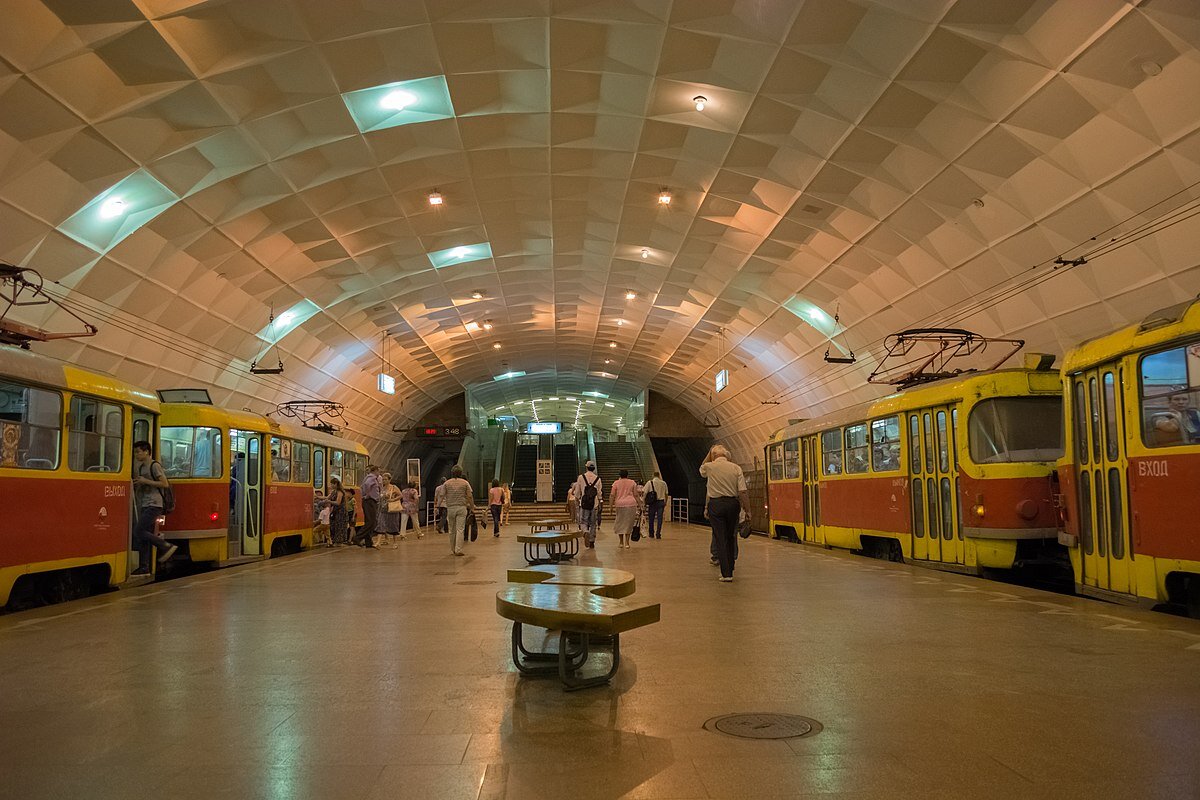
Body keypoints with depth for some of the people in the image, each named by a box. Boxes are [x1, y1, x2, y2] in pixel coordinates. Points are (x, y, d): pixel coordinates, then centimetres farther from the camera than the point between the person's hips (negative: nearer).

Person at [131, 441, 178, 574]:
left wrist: (145, 481, -15)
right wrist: (137, 483, 6)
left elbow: (165, 484, -15)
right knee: (143, 537, 6)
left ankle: (166, 546, -5)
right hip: (145, 506, 9)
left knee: (139, 532, -15)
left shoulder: (154, 465, -8)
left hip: (153, 505, -9)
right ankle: (144, 567, 9)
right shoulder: (141, 467, 17)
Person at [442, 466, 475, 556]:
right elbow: (470, 496, -3)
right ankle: (458, 550, -10)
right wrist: (472, 508, 3)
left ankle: (453, 550, 20)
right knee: (460, 530, -4)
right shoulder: (465, 483, 0)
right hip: (462, 508, -2)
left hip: (450, 508, 2)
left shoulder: (446, 483, 3)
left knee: (452, 530, 11)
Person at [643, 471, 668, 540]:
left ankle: (651, 534, 19)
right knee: (660, 519, 4)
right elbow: (666, 494, 10)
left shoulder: (649, 483, -4)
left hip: (652, 503, -1)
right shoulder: (663, 483, 5)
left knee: (651, 519, 11)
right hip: (661, 502, 1)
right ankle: (658, 534, 0)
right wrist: (665, 502, 22)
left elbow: (645, 493, -9)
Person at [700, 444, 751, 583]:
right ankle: (730, 569, 23)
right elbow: (743, 491, -5)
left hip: (716, 504, -2)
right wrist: (747, 509, 2)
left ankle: (726, 573, -4)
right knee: (730, 537, 15)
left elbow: (701, 469, 25)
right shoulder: (736, 468, 0)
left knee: (721, 539, 0)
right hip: (732, 503, 2)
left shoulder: (709, 467, -2)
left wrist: (709, 453, 28)